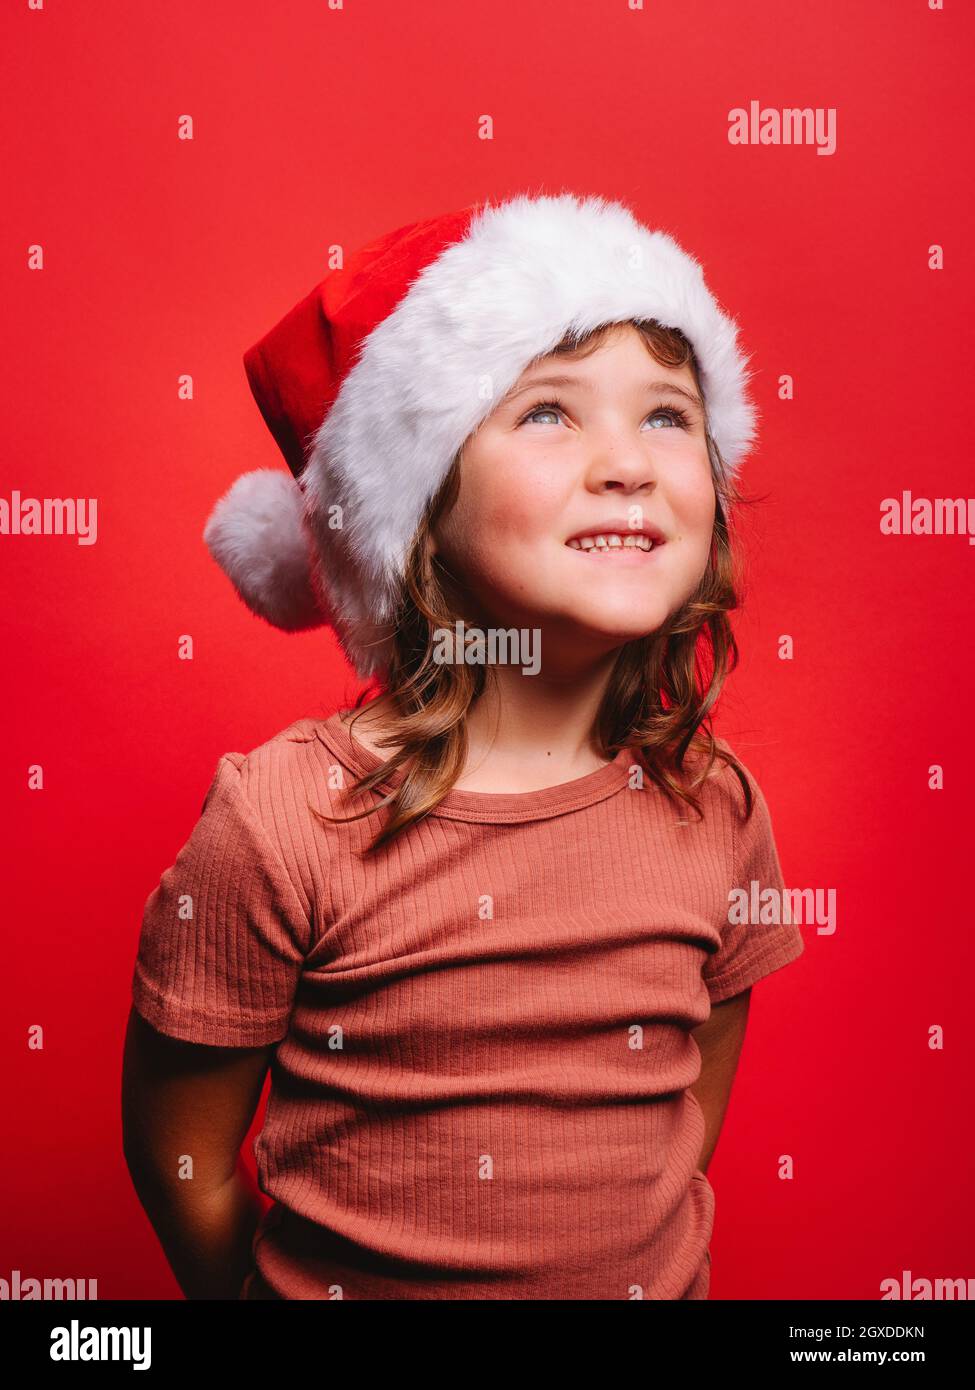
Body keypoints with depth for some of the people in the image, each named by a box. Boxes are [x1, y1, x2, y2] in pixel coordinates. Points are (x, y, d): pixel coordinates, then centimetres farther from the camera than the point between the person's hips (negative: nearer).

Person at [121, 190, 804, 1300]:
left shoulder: (715, 810, -15)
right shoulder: (283, 820, -26)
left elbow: (698, 1094, 1)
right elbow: (180, 1155, -13)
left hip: (654, 1279, 3)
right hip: (347, 1280, -2)